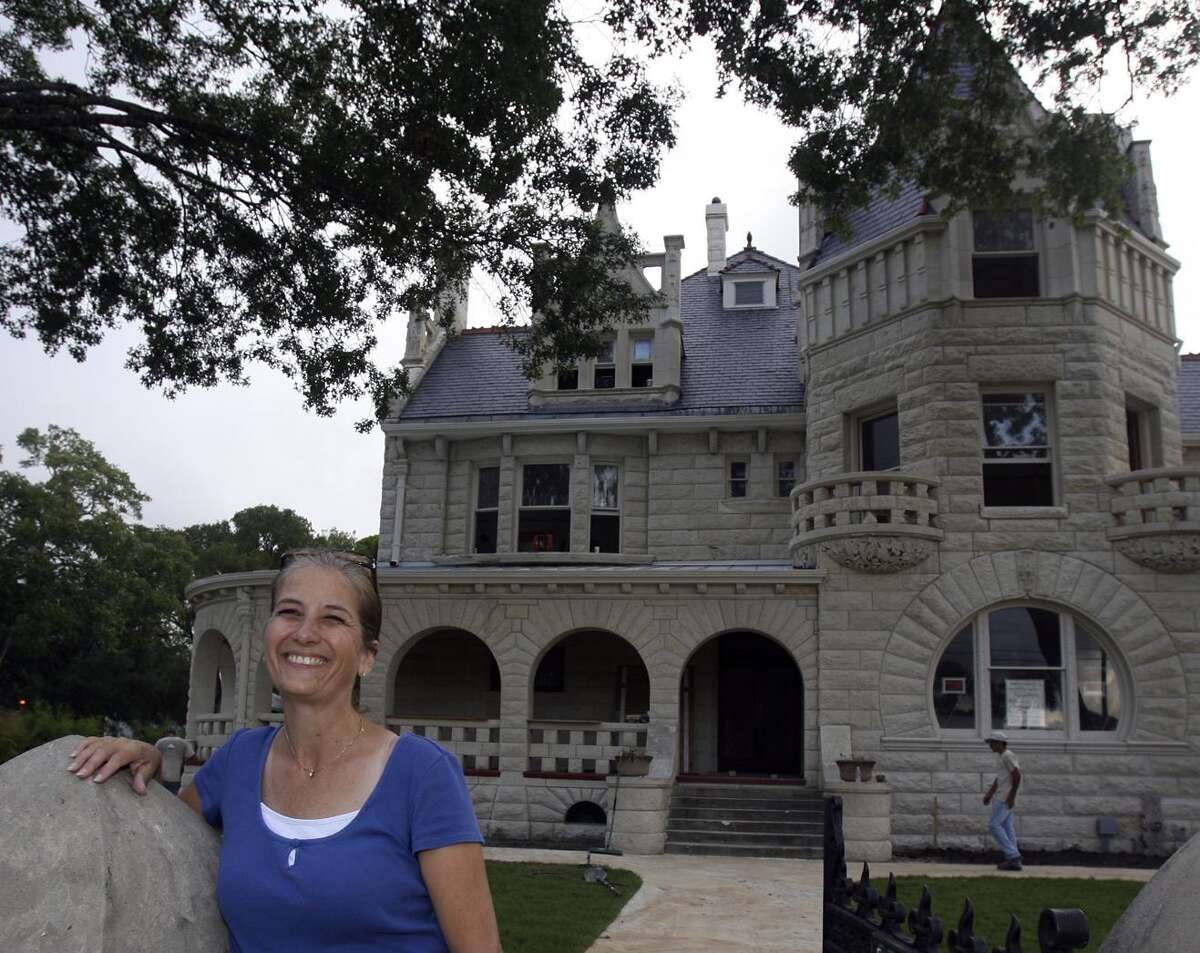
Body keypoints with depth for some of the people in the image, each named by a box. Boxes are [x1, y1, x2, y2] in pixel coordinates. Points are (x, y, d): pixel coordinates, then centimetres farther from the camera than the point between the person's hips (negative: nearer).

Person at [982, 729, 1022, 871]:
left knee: (994, 825, -12)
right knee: (1006, 827, 7)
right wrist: (989, 794, 20)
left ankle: (1012, 856, -14)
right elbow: (998, 780, 24)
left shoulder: (1007, 756, -11)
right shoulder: (1003, 757, 19)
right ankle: (1013, 859, 5)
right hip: (1003, 797, 10)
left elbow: (1017, 775, -20)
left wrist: (1012, 795, -21)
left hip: (1006, 797, -10)